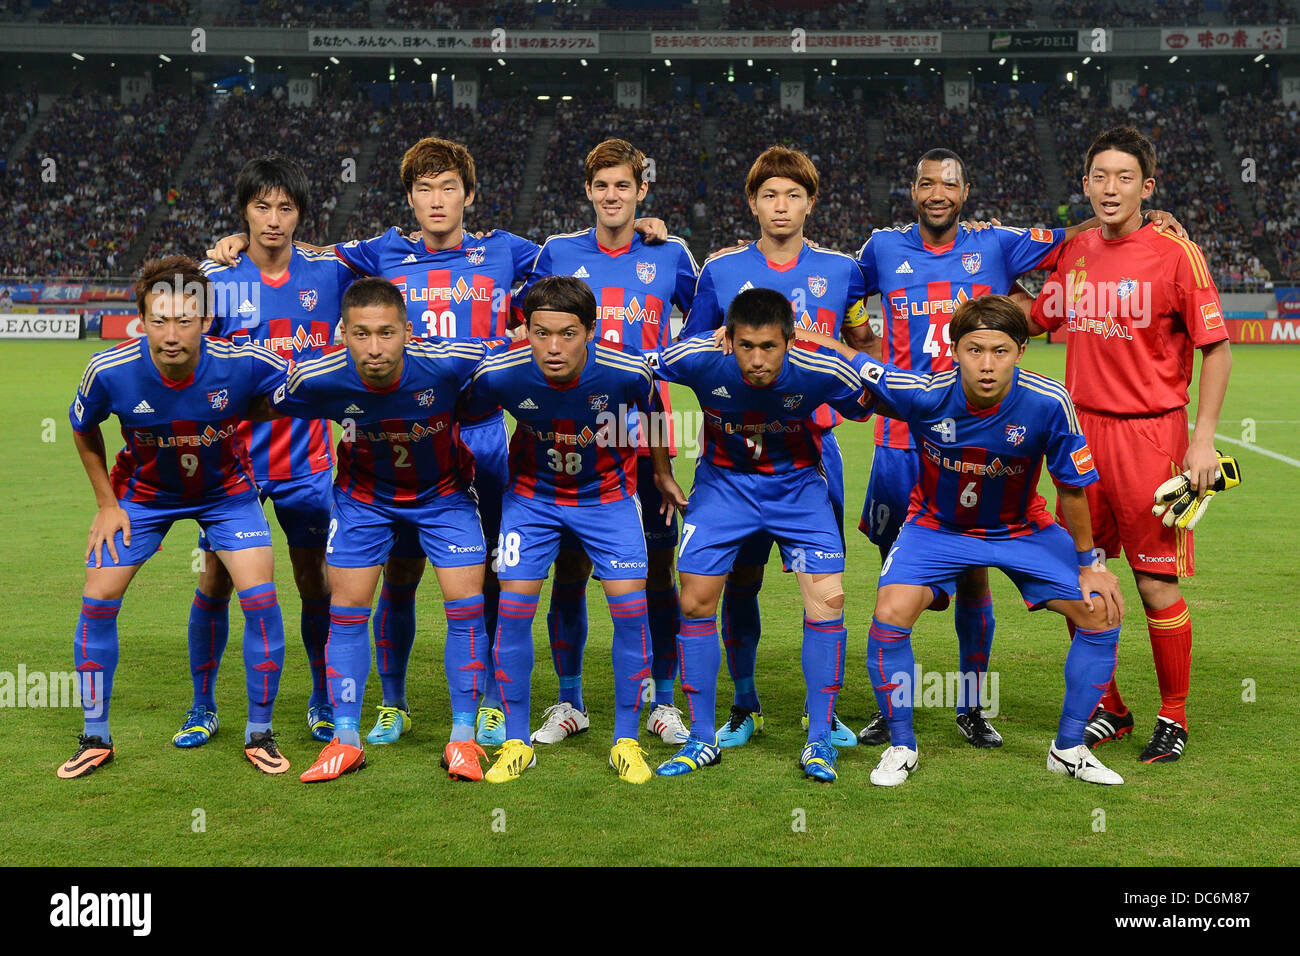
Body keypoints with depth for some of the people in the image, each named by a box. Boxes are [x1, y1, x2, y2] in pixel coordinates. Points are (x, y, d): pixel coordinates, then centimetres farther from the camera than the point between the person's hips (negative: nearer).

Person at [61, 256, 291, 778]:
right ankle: (95, 738, 13)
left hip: (226, 490, -1)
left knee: (260, 597, -14)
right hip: (142, 493, 1)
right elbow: (84, 432, -4)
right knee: (98, 599, -6)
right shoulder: (109, 372, -27)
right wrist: (107, 503, -3)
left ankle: (259, 733, 5)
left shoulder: (242, 364, -31)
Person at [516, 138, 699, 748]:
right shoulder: (558, 254, 5)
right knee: (569, 570, 3)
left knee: (657, 571, 3)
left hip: (646, 434, 0)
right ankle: (569, 703, 17)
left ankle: (663, 703, 16)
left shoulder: (670, 256, 5)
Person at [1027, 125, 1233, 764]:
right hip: (1082, 431, 5)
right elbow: (1034, 319, 26)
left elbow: (1216, 350, -5)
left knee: (1157, 587, -2)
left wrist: (1204, 439, -11)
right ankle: (1107, 710, 26)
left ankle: (1173, 717, 16)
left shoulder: (1176, 254, -7)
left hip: (1150, 434, -5)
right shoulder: (1072, 254, 9)